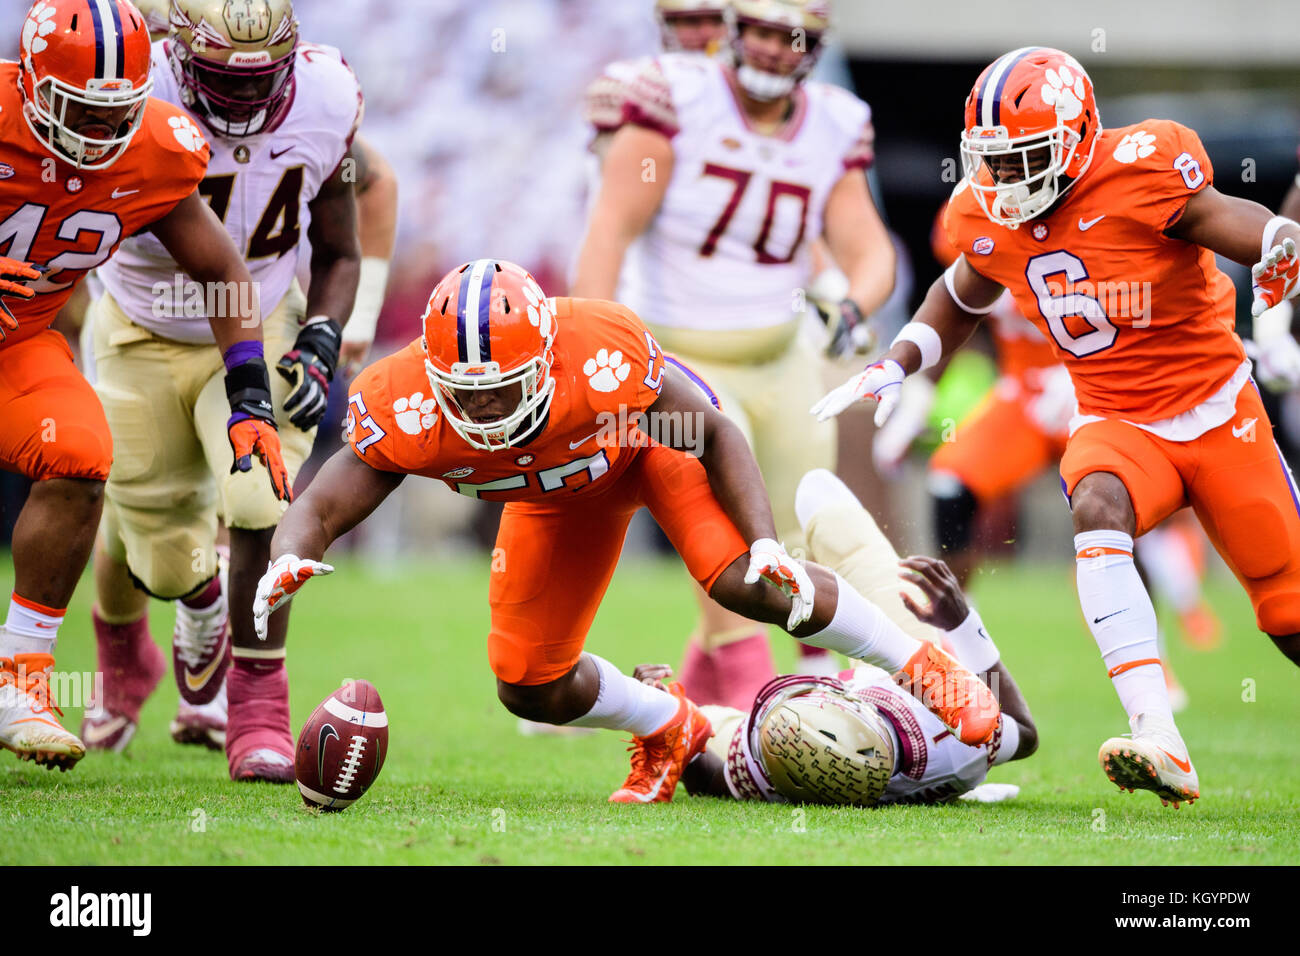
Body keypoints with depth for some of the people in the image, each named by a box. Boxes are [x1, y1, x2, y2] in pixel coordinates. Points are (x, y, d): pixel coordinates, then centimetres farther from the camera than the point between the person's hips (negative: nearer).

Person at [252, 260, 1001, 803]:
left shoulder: (605, 357, -42)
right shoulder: (407, 412, -37)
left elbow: (716, 430, -26)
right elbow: (320, 509, -33)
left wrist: (767, 543, -36)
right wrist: (288, 561, -58)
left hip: (655, 433, -4)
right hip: (560, 493, 4)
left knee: (745, 584, -28)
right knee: (531, 687, 1)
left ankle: (919, 664, -6)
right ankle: (670, 731, 31)